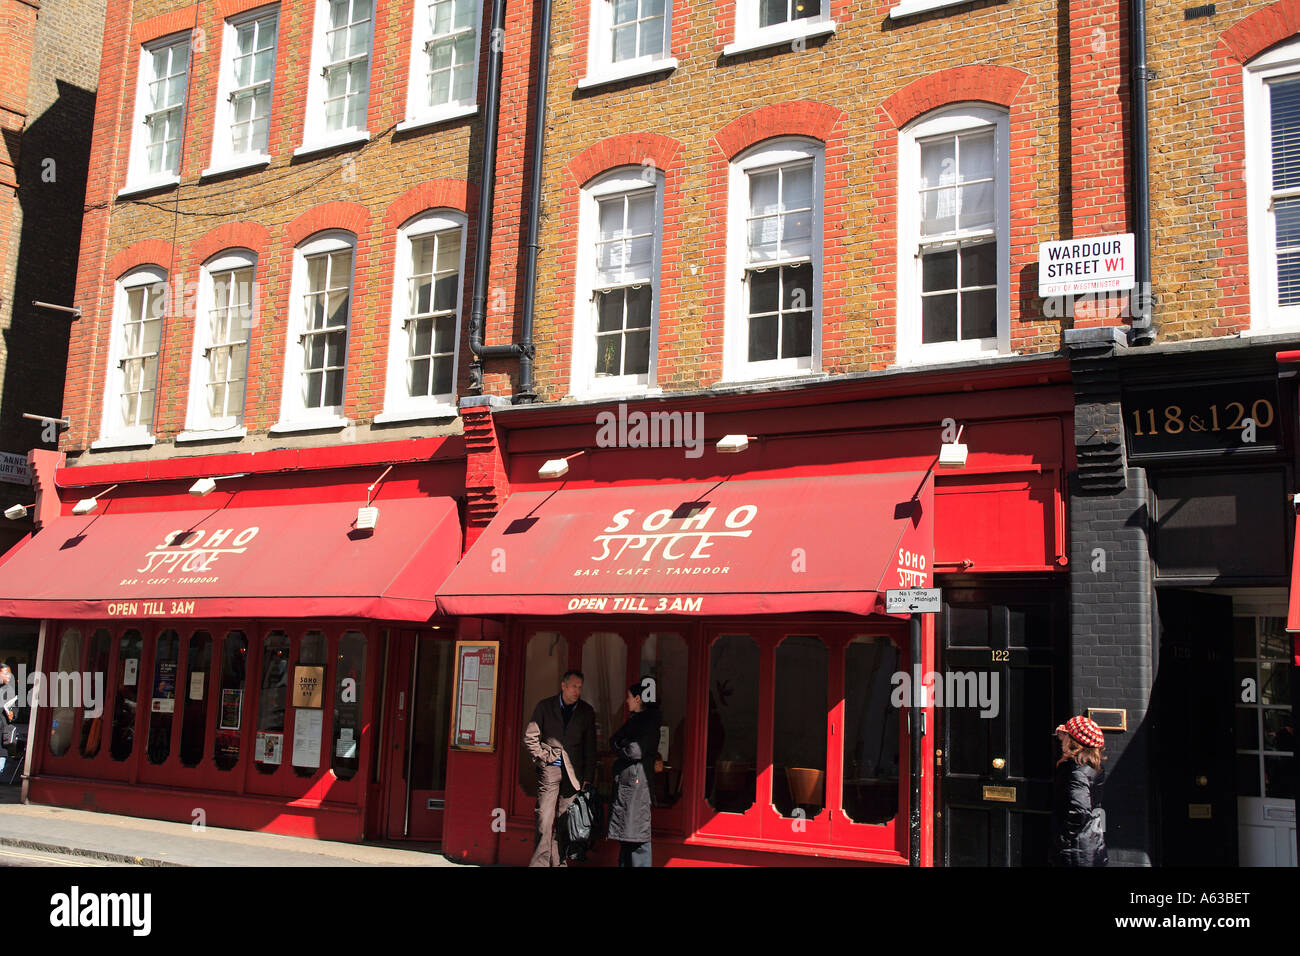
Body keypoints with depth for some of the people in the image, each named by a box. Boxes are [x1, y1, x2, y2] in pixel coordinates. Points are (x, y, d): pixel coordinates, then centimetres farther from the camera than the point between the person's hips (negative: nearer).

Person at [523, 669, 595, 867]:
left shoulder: (586, 712, 7)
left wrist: (588, 777, 2)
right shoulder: (545, 707, 4)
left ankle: (559, 862, 10)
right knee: (545, 820, -7)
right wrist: (542, 758, -4)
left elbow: (590, 747, 8)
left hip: (573, 773, 1)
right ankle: (540, 862, -2)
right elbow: (530, 738, 6)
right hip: (549, 770, -1)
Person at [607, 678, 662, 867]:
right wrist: (625, 748, -4)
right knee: (625, 832, 13)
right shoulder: (633, 719, 17)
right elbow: (614, 740, 16)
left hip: (637, 783, -9)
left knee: (637, 834, -7)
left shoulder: (650, 722, -12)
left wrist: (619, 752, -2)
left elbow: (636, 751, -19)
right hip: (623, 781, 9)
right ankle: (624, 863, 19)